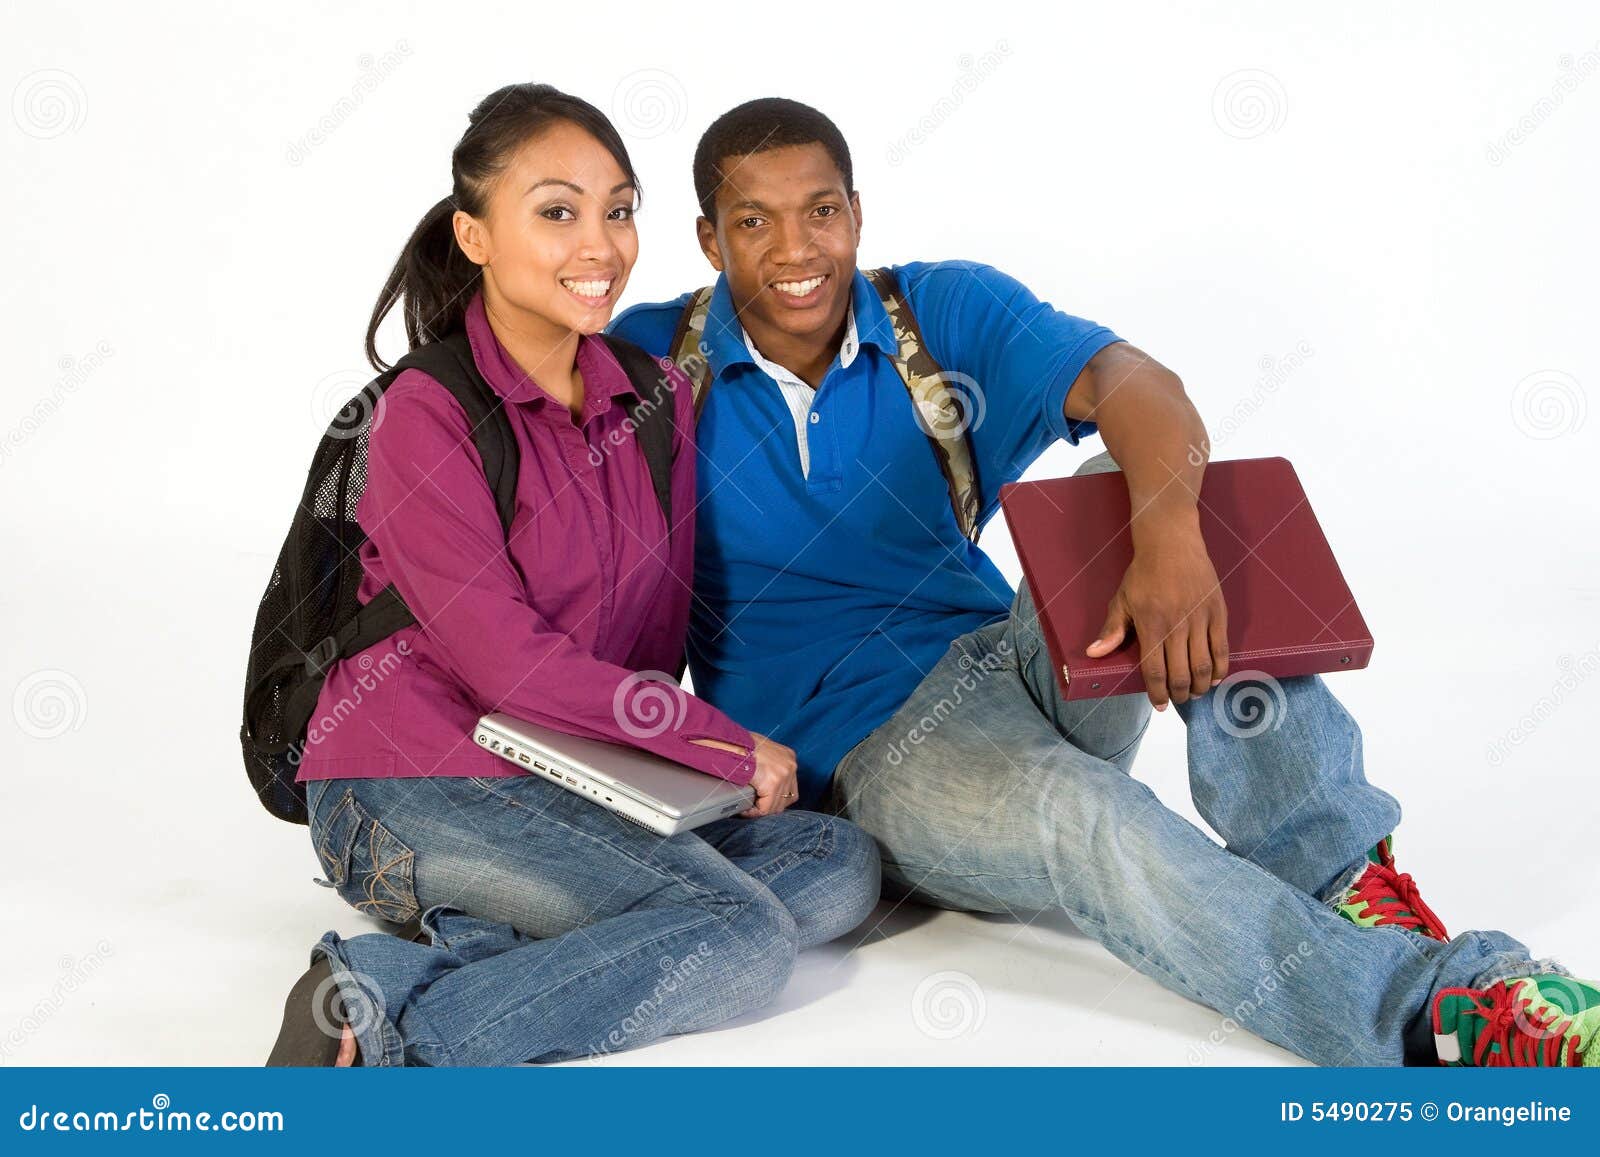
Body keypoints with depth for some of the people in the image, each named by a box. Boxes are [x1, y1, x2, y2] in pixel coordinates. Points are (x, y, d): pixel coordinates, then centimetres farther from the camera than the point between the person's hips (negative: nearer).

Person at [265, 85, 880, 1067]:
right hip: (414, 791, -8)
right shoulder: (425, 416, -11)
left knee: (843, 866, -9)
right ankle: (384, 1036, -18)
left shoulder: (657, 397, 9)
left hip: (579, 788, 8)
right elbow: (509, 661, -15)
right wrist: (730, 746, -12)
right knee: (745, 936, -21)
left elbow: (662, 626, 13)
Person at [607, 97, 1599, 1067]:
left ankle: (1336, 875, -25)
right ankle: (1437, 1012, -38)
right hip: (866, 749, -3)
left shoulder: (945, 313, 0)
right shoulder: (651, 362, -2)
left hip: (1015, 654, 4)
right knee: (1085, 815, -35)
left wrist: (1170, 534, -41)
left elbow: (1130, 380, -18)